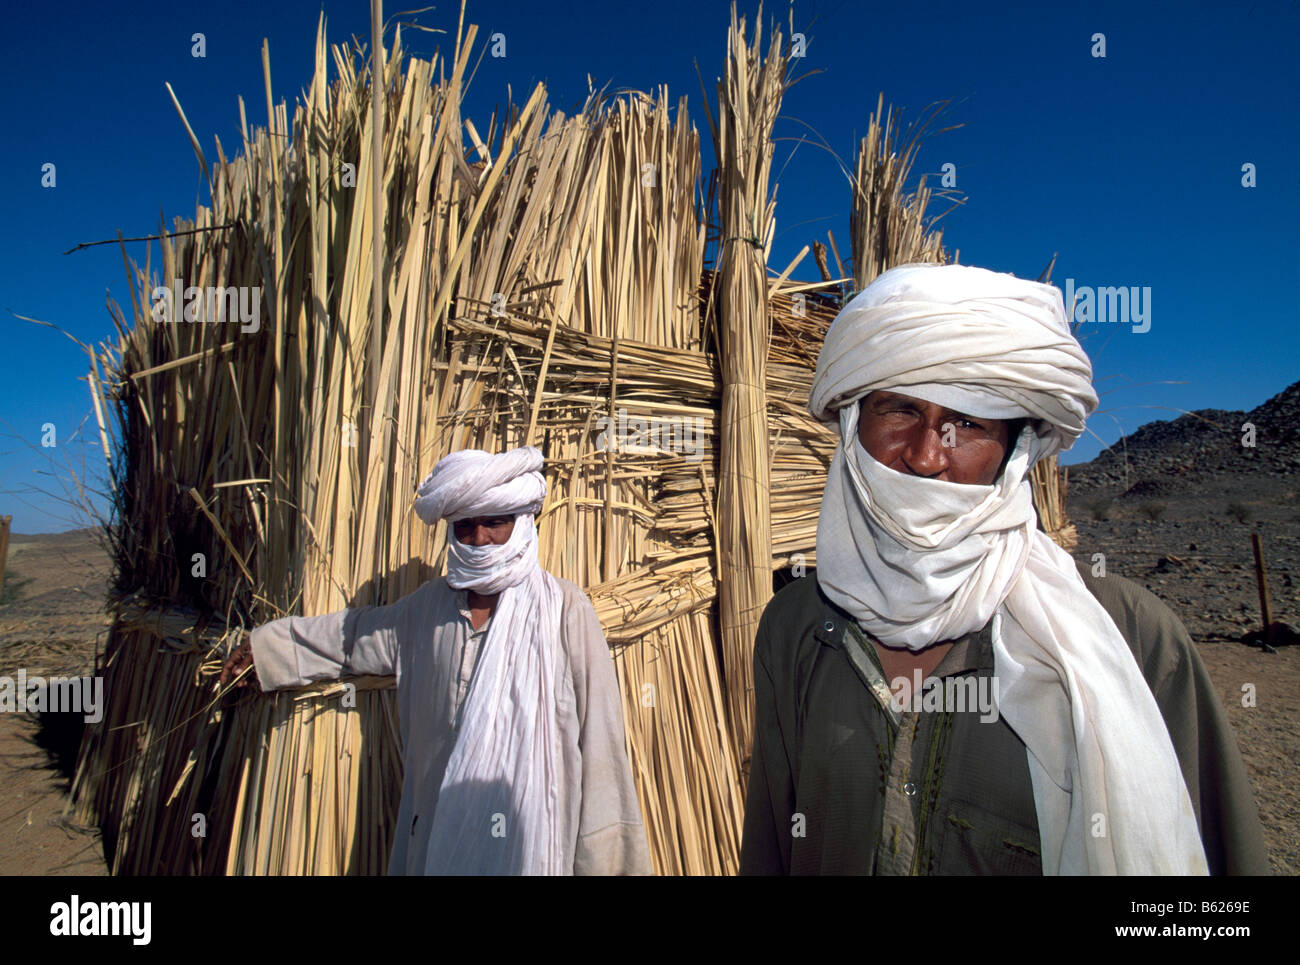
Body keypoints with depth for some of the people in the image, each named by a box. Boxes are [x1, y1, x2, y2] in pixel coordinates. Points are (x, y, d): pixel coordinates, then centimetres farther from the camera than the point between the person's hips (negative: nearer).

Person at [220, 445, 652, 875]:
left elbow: (598, 737, -12)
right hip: (439, 826, 5)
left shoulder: (564, 609, -12)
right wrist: (264, 646, 32)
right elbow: (352, 634, 23)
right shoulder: (427, 606, 4)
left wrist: (600, 853, -12)